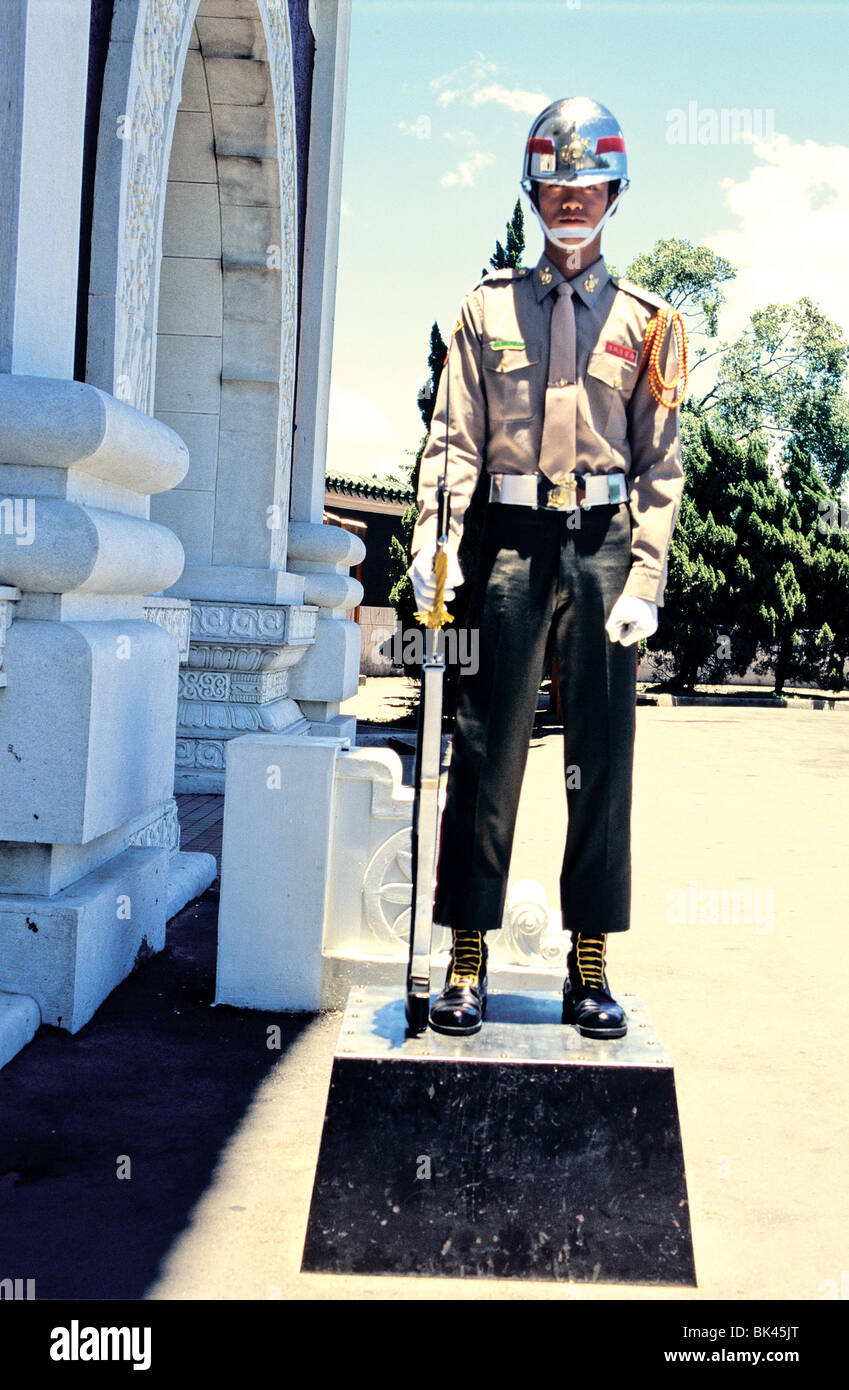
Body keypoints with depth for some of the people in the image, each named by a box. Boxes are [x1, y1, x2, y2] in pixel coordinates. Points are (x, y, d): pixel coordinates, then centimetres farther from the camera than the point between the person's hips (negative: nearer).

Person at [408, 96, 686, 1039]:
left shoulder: (646, 323, 11)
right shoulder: (488, 309, 11)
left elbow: (661, 467, 6)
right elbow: (453, 441, 5)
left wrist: (644, 579, -6)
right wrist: (431, 547, -11)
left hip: (604, 548, 1)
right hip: (513, 544, 0)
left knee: (602, 758, 3)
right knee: (488, 754, -1)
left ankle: (589, 968, 12)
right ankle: (467, 960, 8)